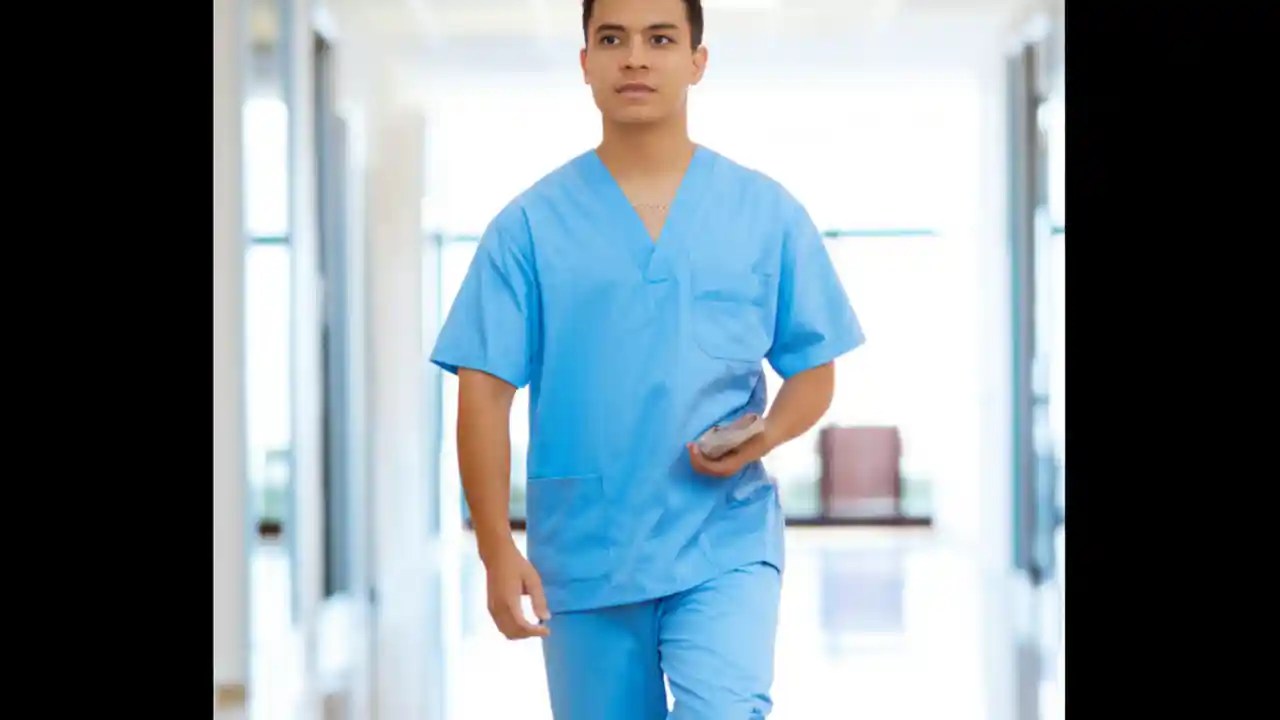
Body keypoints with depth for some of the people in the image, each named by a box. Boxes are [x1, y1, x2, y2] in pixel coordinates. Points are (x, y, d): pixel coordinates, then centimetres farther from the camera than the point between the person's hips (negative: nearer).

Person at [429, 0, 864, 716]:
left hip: (724, 547, -1)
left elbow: (813, 372, 9)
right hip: (583, 557, 1)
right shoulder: (533, 224, 2)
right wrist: (498, 551, -8)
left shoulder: (769, 213, 4)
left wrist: (763, 438, -13)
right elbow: (485, 392, 0)